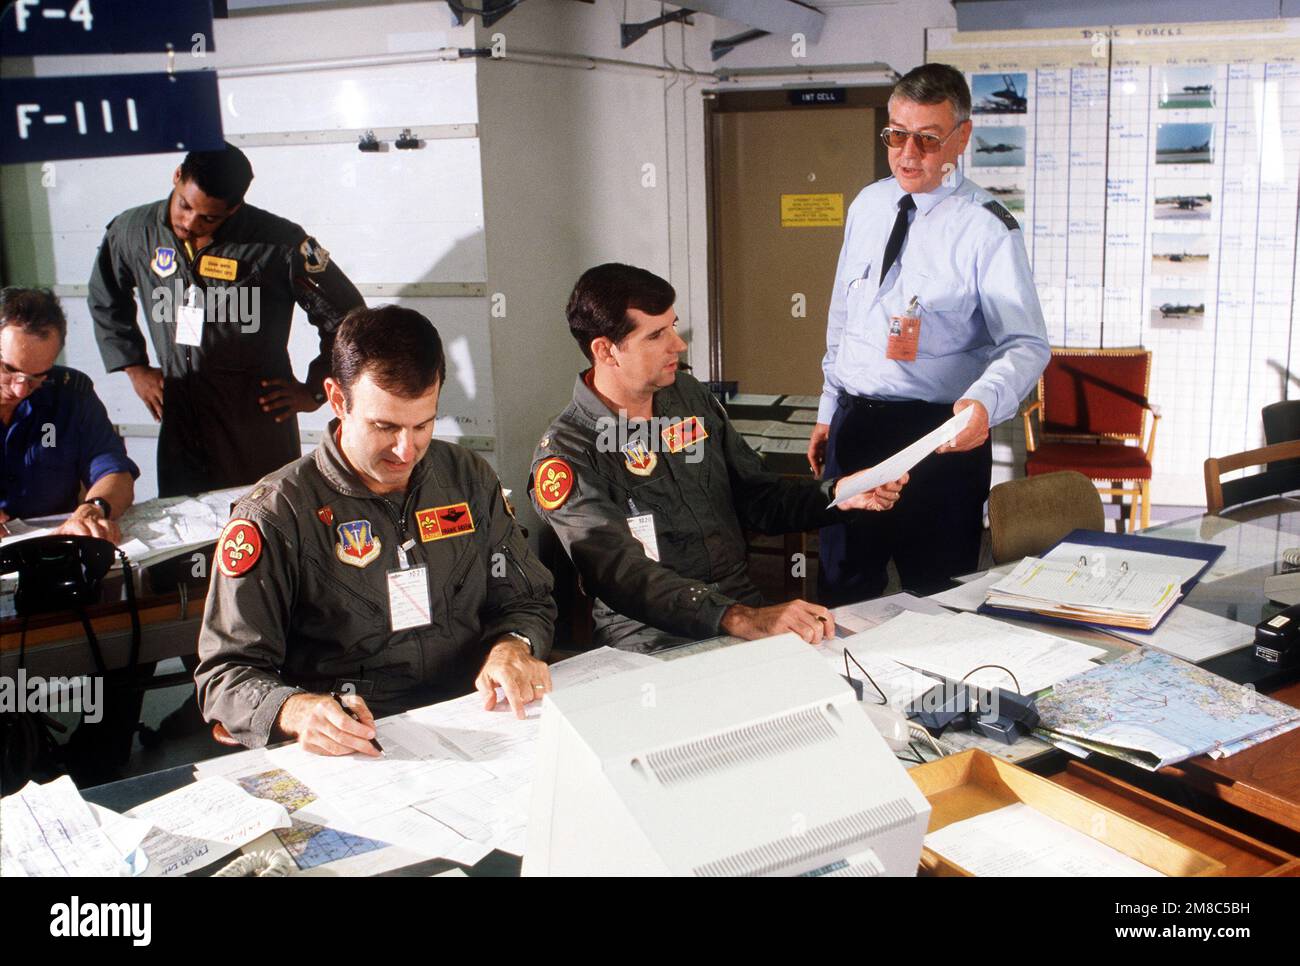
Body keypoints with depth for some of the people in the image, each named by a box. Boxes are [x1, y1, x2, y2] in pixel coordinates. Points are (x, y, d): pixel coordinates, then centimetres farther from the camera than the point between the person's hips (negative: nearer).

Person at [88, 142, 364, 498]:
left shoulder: (279, 245, -12)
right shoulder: (133, 232, 1)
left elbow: (345, 315, -3)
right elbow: (105, 299, 22)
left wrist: (314, 390, -2)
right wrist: (134, 367, 17)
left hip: (260, 428, -3)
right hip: (180, 427, 3)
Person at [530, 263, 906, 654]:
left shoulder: (688, 395, 10)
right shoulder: (566, 457, -11)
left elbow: (756, 495, 19)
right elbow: (622, 576, -25)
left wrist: (837, 494, 1)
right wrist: (739, 619, -37)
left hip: (750, 612, 7)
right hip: (656, 648, -6)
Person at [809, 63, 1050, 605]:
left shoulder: (986, 228, -12)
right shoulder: (868, 205, 7)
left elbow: (1026, 343, -18)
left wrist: (985, 400, -38)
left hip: (941, 435, -5)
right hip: (853, 423, 5)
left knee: (939, 600, 7)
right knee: (842, 591, 16)